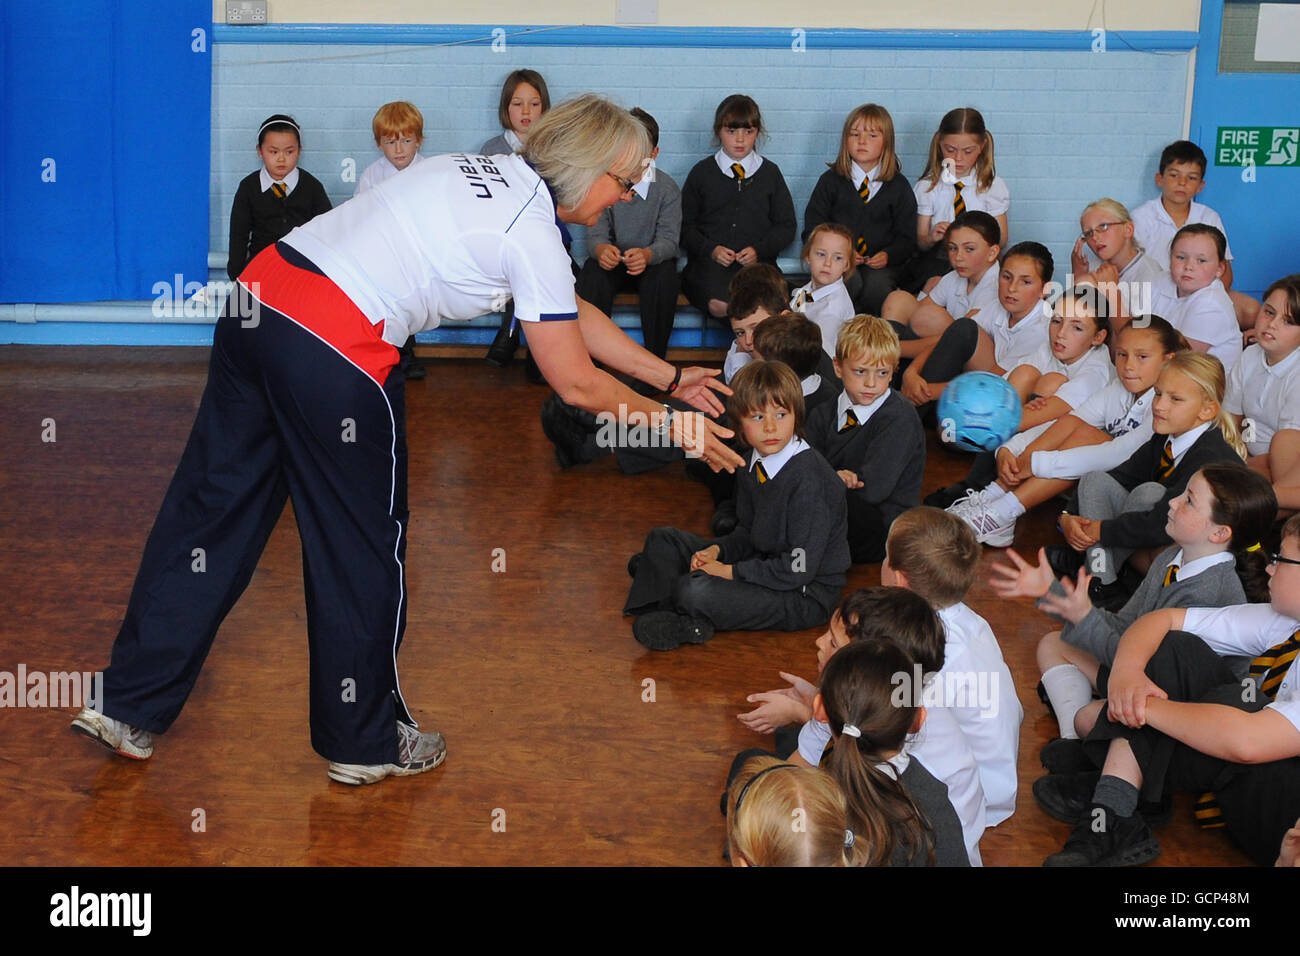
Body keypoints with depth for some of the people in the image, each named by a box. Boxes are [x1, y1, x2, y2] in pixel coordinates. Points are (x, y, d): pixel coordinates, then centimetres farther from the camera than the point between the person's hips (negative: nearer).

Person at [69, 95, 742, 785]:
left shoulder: (489, 174, 20)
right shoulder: (533, 235, -6)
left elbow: (573, 313, 28)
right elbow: (576, 384, -1)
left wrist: (671, 378, 31)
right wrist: (667, 421, 13)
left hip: (258, 296, 8)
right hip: (334, 350, -8)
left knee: (210, 508, 14)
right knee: (363, 543, 8)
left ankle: (131, 707, 22)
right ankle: (364, 742, 24)